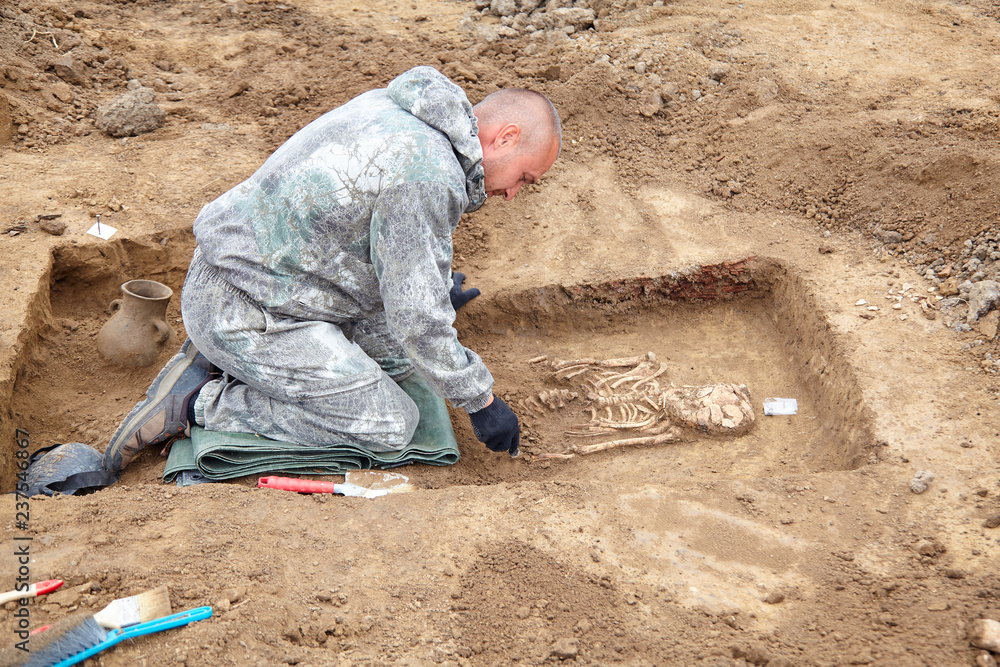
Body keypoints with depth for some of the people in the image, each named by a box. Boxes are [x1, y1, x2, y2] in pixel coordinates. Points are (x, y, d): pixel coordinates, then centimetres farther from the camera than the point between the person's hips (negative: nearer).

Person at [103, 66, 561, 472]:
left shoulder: (393, 108, 8)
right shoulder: (426, 174, -23)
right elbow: (417, 319, -20)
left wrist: (431, 296, 35)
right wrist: (481, 401, -7)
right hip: (244, 316, -10)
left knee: (400, 355, 16)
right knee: (389, 426, -7)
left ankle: (220, 360, 13)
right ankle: (199, 402, -5)